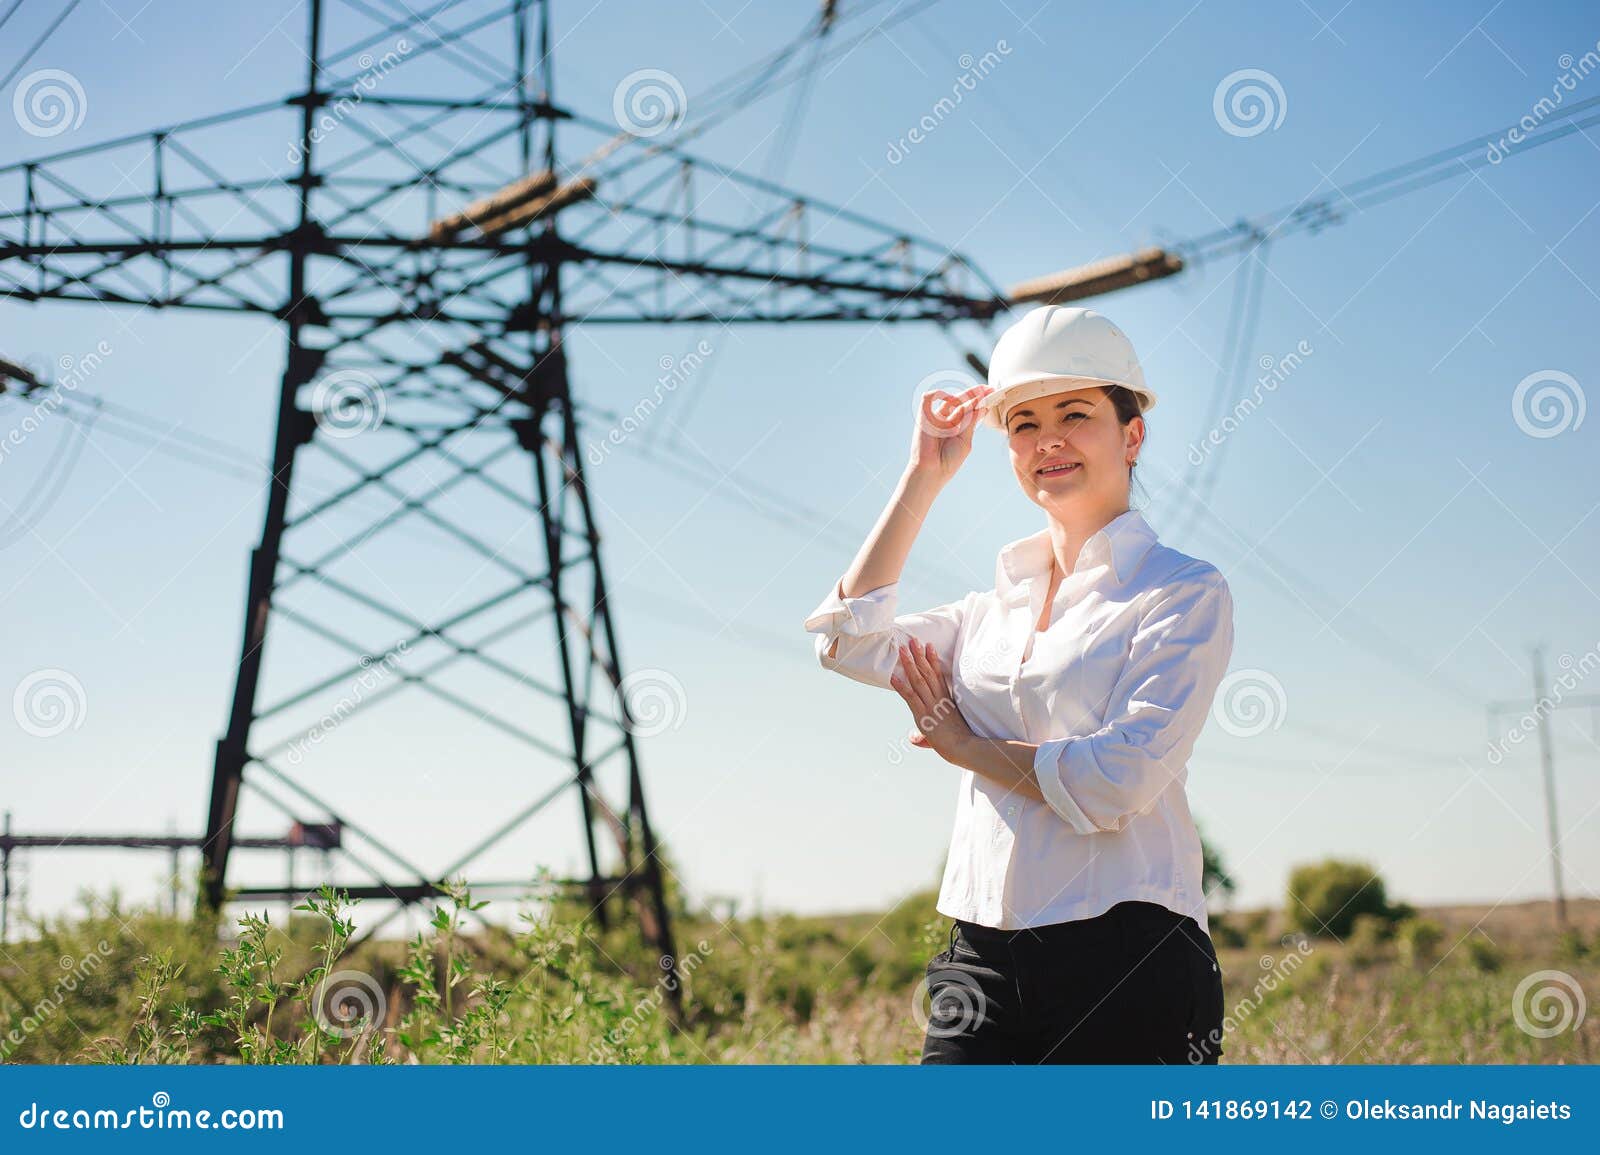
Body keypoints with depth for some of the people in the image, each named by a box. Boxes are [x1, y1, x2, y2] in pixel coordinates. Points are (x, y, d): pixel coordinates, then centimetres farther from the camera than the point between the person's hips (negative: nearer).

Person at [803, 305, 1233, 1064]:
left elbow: (1123, 779, -12)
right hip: (985, 964, 5)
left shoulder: (1184, 593, -1)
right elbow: (850, 639, 7)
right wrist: (925, 475, 10)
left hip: (1124, 962, -5)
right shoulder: (999, 606, 18)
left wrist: (969, 747, 1)